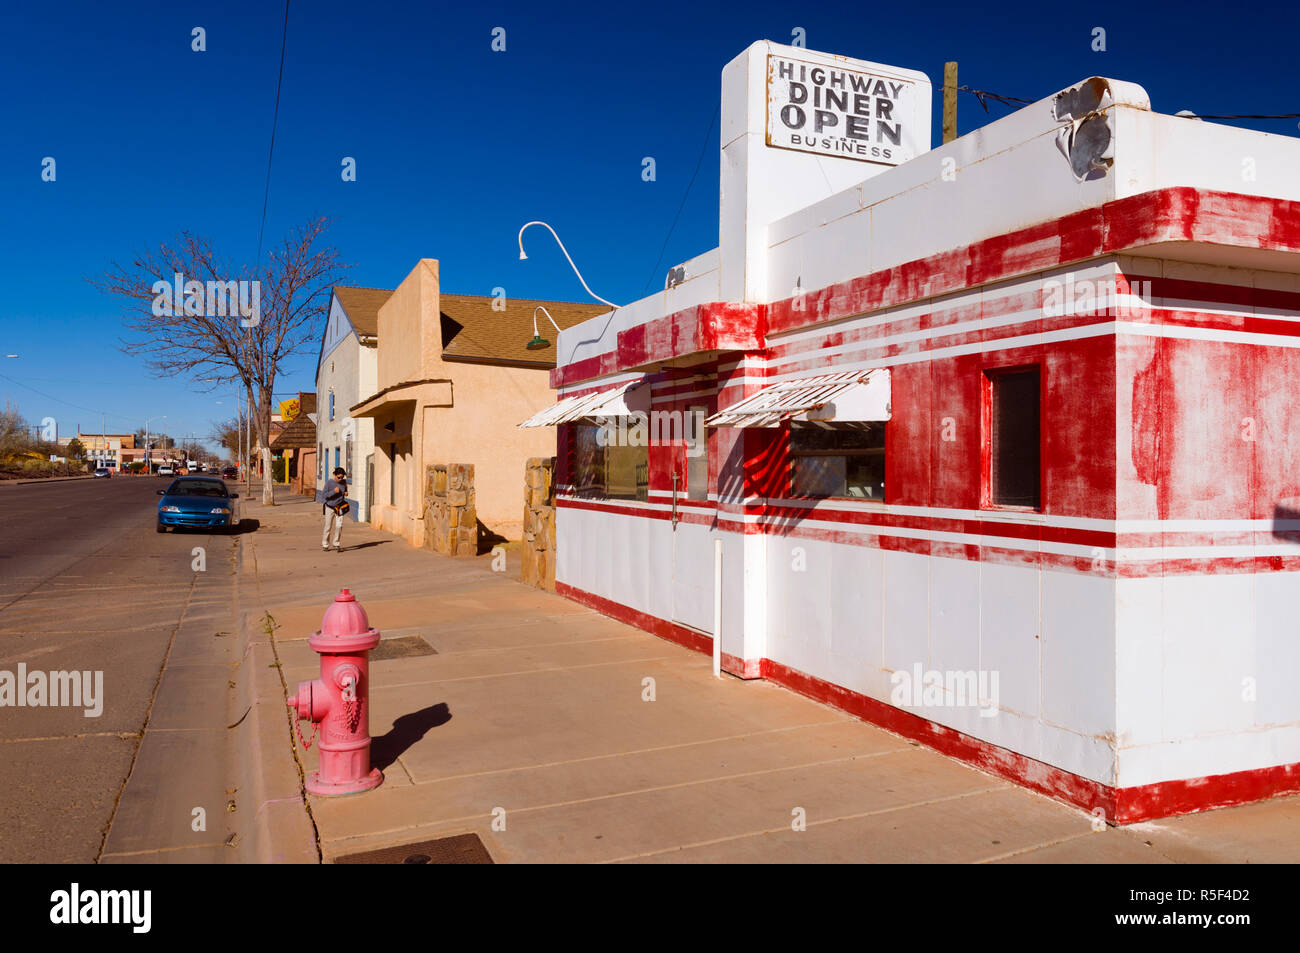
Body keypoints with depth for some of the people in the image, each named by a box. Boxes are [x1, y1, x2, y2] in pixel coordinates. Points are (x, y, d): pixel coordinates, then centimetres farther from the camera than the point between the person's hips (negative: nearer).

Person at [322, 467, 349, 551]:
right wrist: (334, 491, -27)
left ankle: (336, 544, 0)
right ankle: (325, 545, 21)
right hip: (330, 508, -2)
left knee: (339, 526, -11)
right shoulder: (328, 483, -11)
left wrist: (346, 493, -3)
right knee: (327, 527, 6)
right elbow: (325, 495, -14)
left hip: (339, 508, 2)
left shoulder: (344, 482, -1)